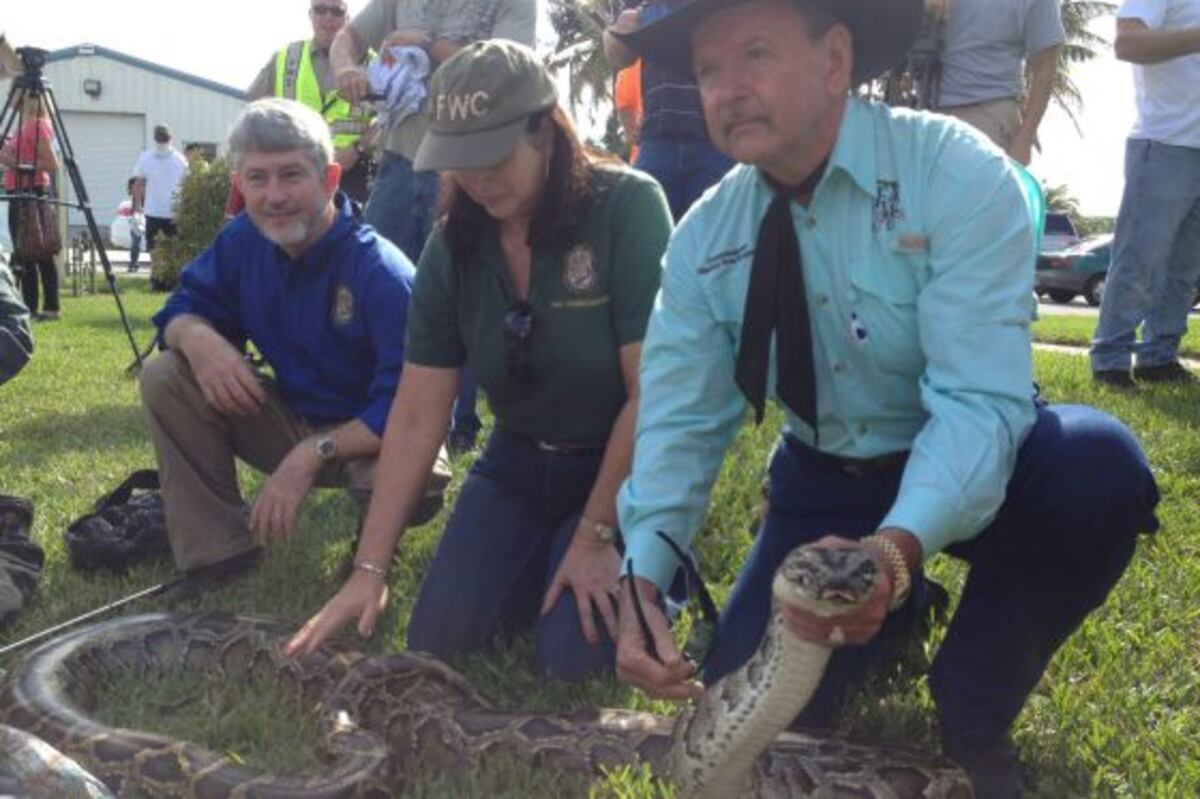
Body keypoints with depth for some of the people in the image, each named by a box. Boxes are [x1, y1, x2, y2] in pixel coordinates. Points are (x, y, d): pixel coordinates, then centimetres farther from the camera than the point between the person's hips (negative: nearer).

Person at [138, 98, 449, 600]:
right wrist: (197, 337, -25)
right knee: (165, 380, -12)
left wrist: (313, 454, -40)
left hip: (369, 439, -5)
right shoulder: (242, 241, -8)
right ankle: (215, 550, -2)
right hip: (291, 420, 6)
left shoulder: (383, 275, -28)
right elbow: (183, 307, 1)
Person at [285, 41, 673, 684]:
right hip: (518, 463, 5)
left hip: (624, 466, -4)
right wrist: (369, 569, -13)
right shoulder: (453, 245, -7)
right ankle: (548, 563, 21)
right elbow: (416, 417, -8)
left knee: (575, 655, -19)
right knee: (437, 642, -6)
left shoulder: (627, 206, -21)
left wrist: (597, 536, -18)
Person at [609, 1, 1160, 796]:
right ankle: (897, 610, 23)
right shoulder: (703, 240, -9)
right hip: (826, 480, 3)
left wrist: (896, 549, -50)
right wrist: (642, 580, -26)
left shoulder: (957, 173, -23)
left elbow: (978, 400, -32)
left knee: (1097, 467, -35)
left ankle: (973, 717, -10)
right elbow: (678, 423, -9)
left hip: (974, 468, -3)